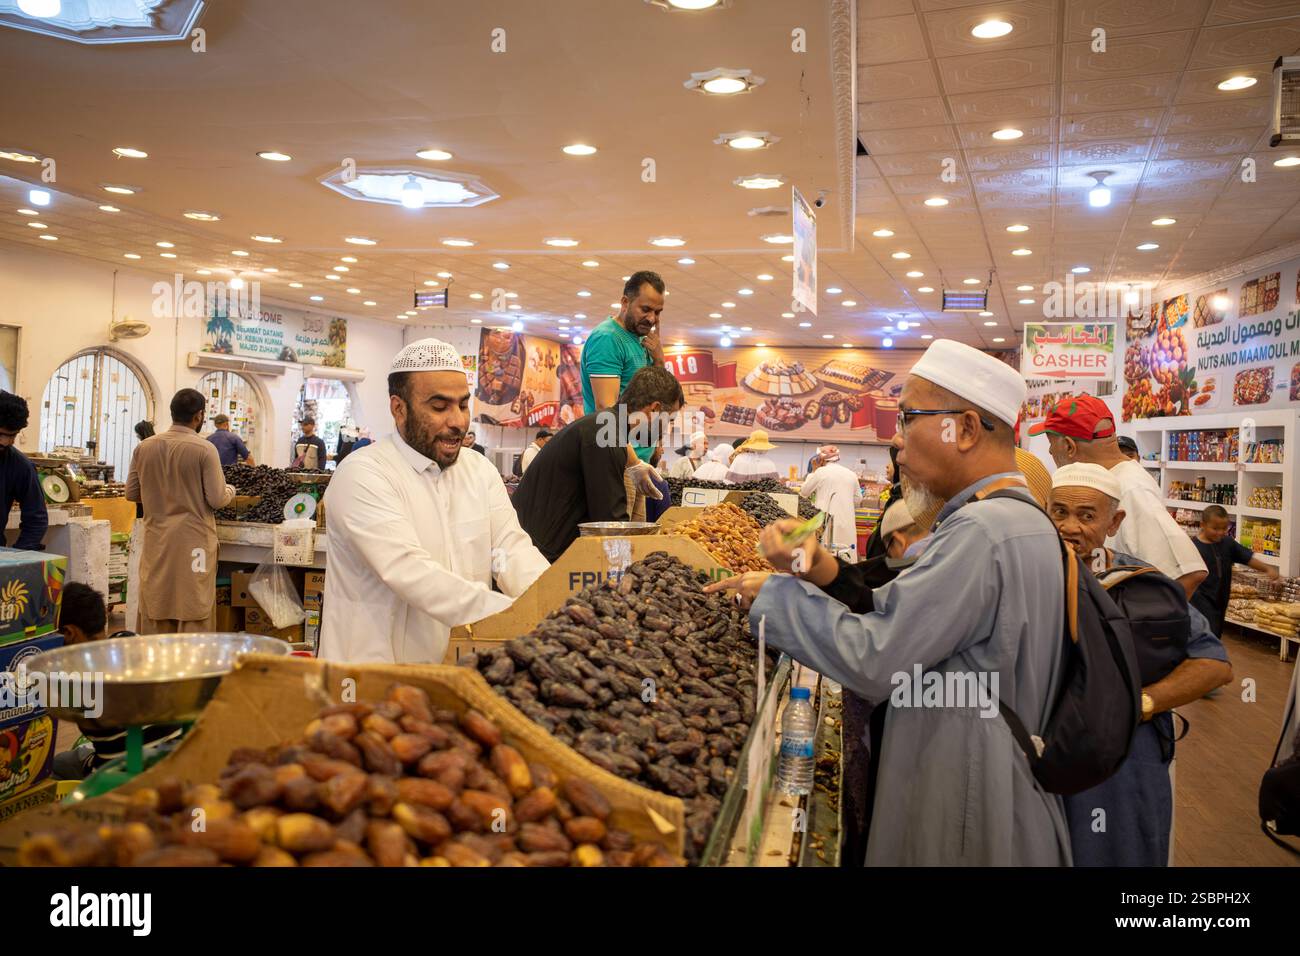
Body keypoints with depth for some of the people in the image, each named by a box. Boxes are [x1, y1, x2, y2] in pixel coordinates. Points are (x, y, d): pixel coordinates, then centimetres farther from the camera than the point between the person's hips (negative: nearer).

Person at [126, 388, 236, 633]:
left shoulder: (144, 447, 1)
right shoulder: (204, 449, -12)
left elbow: (131, 493, 9)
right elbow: (217, 500, -11)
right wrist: (230, 490, 10)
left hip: (156, 540, 4)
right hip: (193, 541, -4)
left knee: (156, 615, 12)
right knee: (192, 609, 3)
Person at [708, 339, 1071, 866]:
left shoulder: (981, 531, -24)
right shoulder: (1019, 517, 8)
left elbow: (872, 660, -25)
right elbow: (894, 616, 5)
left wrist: (776, 593, -13)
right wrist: (821, 568, -8)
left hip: (964, 806, -9)